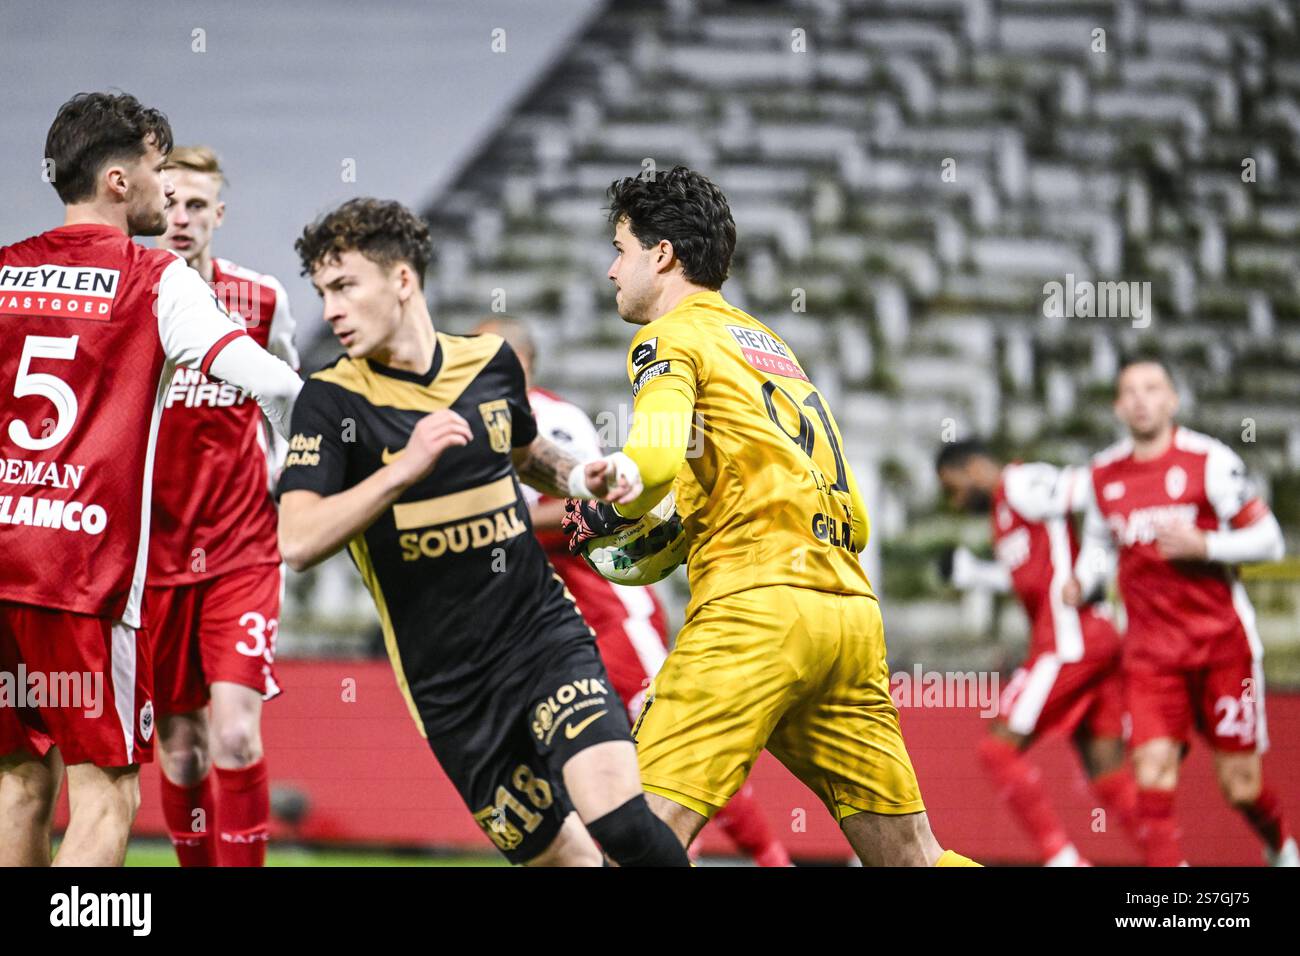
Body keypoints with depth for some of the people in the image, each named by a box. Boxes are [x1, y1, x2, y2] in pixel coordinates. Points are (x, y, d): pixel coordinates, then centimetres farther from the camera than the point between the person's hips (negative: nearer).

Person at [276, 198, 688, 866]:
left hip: (545, 632, 1)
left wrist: (579, 477, 8)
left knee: (616, 817, -22)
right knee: (562, 854, 1)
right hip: (451, 687, -1)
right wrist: (406, 467, -28)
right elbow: (297, 542, -21)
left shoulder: (491, 361, 5)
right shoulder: (331, 400, -7)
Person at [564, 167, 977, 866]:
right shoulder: (773, 346, 28)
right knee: (912, 855, 9)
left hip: (754, 610, -8)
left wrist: (591, 518, -6)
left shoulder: (670, 338, 4)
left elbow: (654, 460, -20)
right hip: (852, 611, 8)